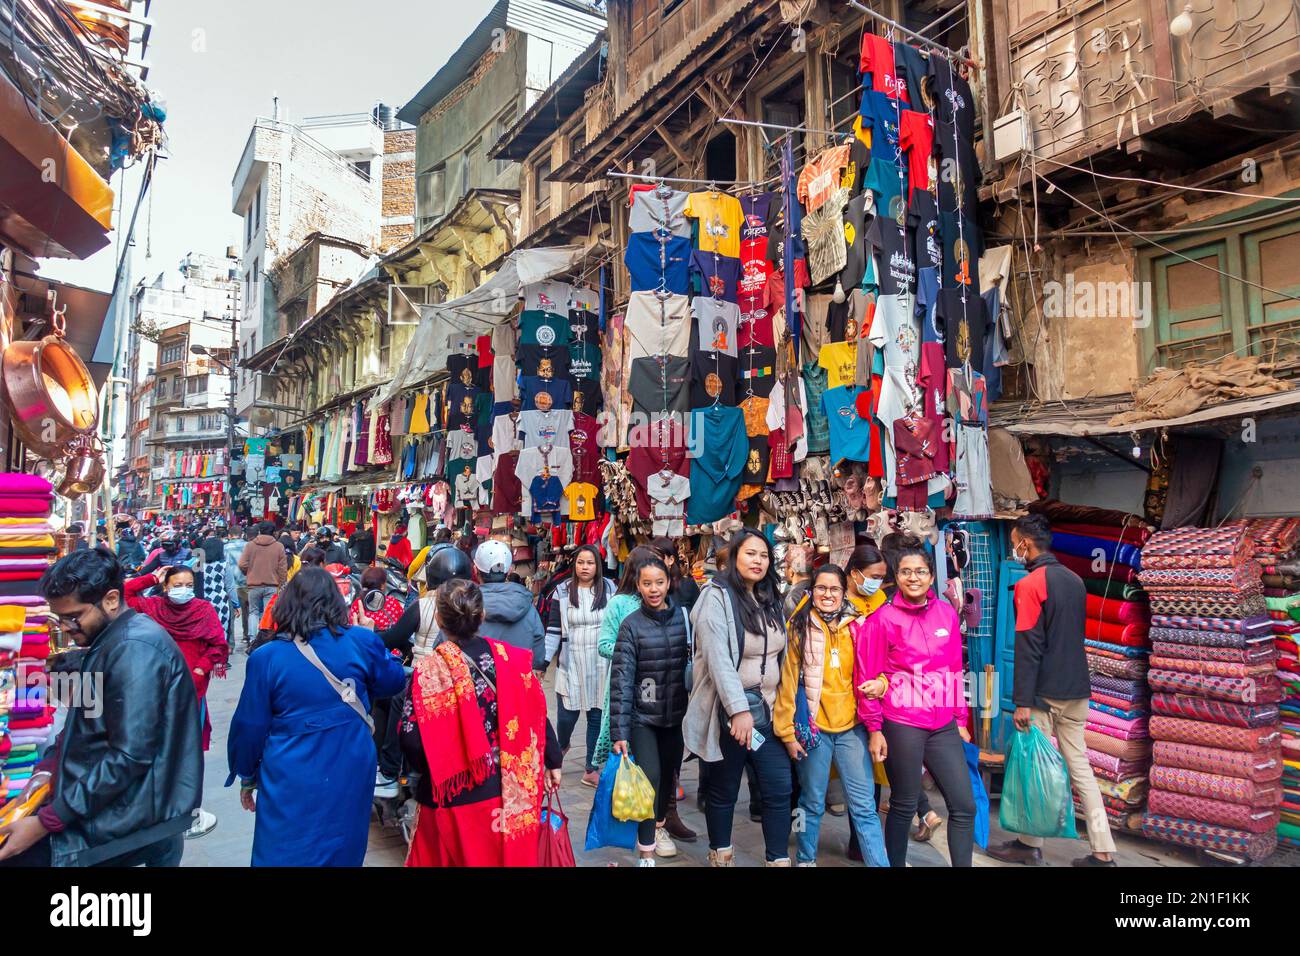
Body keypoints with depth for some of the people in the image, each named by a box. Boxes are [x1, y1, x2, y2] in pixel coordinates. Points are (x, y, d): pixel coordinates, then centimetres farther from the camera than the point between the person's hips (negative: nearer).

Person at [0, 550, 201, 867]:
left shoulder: (135, 650, -22)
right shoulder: (108, 640, 11)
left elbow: (129, 758, -25)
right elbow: (86, 720, 19)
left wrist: (46, 822, -21)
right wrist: (49, 767, 3)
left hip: (130, 819, -10)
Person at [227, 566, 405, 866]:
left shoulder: (266, 658, -11)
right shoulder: (361, 642, -9)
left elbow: (250, 726, -2)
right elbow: (393, 681, 9)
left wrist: (247, 777, 13)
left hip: (291, 783, -2)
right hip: (351, 776, 2)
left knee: (284, 855, 15)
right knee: (342, 854, 21)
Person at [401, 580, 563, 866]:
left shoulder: (429, 669, -16)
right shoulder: (513, 659, -7)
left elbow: (412, 738, -16)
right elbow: (537, 717, 0)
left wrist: (430, 769, 4)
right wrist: (552, 761, 13)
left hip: (451, 795, -2)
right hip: (509, 794, 3)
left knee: (450, 856, 19)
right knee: (507, 853, 22)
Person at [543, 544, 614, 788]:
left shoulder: (609, 589, 1)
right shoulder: (562, 591, -2)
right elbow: (553, 630, -2)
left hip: (601, 665, 1)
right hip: (571, 664, -1)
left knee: (597, 716, 6)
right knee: (567, 714, 0)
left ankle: (591, 769, 19)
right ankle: (562, 745, 35)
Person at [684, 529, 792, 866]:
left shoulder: (770, 599, 10)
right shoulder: (717, 595, -11)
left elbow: (781, 653, 15)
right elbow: (717, 657, -20)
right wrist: (739, 709, -26)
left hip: (768, 708, 6)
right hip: (730, 709, -6)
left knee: (780, 788, 2)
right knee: (724, 790, 9)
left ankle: (779, 860, 13)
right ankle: (720, 856, 27)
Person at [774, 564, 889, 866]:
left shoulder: (858, 625, 6)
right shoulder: (800, 627, -3)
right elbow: (787, 681, -4)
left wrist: (880, 682, -10)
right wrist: (787, 731, -6)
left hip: (852, 726, 2)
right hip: (813, 726, -2)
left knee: (864, 805, 4)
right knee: (812, 803, 10)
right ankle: (805, 859, 28)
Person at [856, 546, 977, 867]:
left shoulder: (946, 613, 5)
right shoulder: (882, 619, -7)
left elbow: (956, 670, 12)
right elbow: (867, 677, -5)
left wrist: (960, 719, 13)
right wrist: (874, 729, -6)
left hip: (943, 726, 4)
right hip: (901, 726, -4)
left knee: (965, 806, 5)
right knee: (904, 806, 8)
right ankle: (895, 864, 27)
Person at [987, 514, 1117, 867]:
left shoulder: (1030, 584, -15)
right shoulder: (1075, 580, 9)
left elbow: (1028, 648, -18)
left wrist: (1022, 702, -16)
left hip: (1045, 693, -7)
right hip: (1077, 691, 7)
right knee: (1080, 766, 10)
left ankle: (1030, 845, 15)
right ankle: (1103, 851, 12)